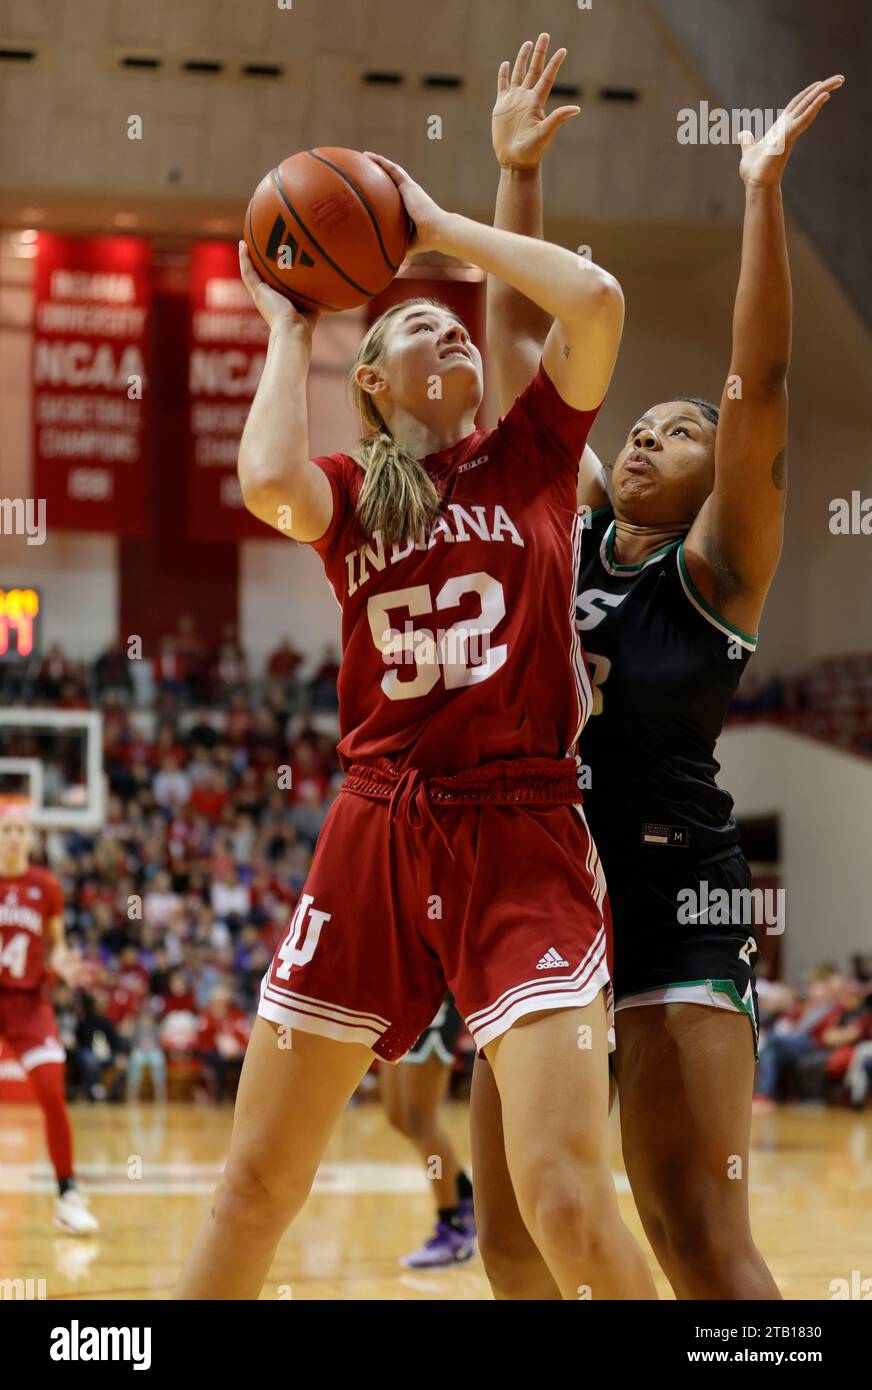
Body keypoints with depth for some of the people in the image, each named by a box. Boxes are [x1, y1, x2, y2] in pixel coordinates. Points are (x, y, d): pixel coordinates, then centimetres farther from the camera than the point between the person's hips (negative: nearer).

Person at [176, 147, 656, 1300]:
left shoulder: (531, 451, 10)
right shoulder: (347, 495, 13)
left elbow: (598, 299, -6)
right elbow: (268, 482, -12)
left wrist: (440, 225, 5)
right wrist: (286, 328, 4)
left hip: (522, 837, -2)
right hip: (376, 830, 3)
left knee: (567, 1200, -17)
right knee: (255, 1183, 6)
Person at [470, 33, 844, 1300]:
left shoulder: (715, 571, -4)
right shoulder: (565, 529, 10)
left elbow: (759, 387, -16)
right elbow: (521, 341, 9)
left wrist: (763, 192, -21)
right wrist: (518, 174, 4)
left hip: (672, 907, -6)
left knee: (697, 1241, -12)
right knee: (510, 1235, 9)